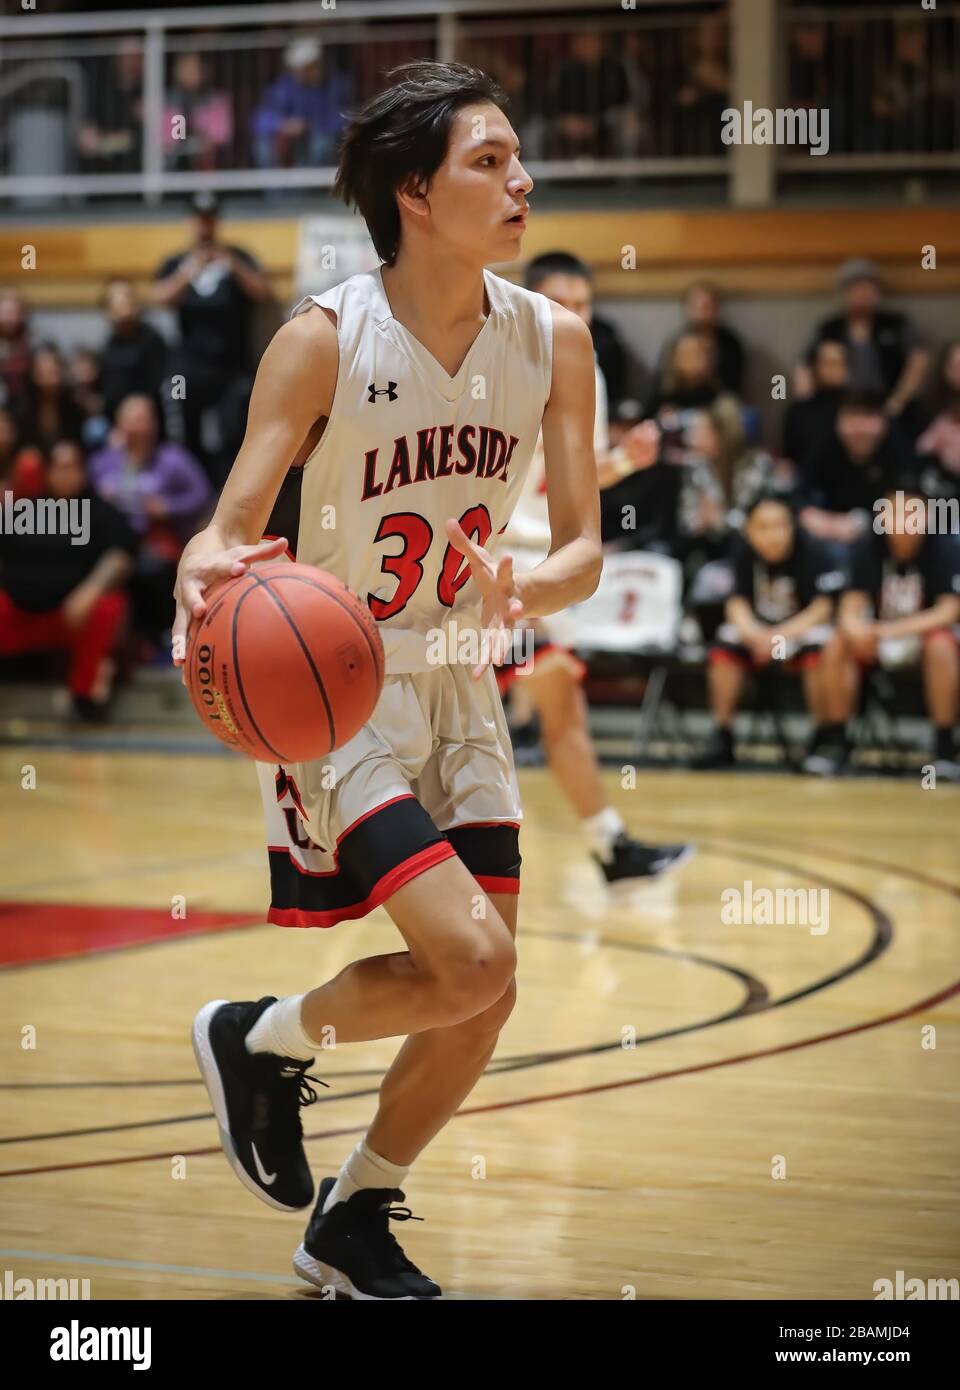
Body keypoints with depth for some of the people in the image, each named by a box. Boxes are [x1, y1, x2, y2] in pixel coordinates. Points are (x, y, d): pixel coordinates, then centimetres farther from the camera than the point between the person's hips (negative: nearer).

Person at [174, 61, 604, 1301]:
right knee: (471, 960, -20)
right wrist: (207, 571, -44)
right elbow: (232, 528, -19)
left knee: (483, 996, 5)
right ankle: (258, 1040, 10)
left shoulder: (553, 341, -5)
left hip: (458, 688, 6)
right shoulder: (322, 342, -19)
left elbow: (582, 548, -3)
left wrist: (520, 591, -27)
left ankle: (354, 1223, 27)